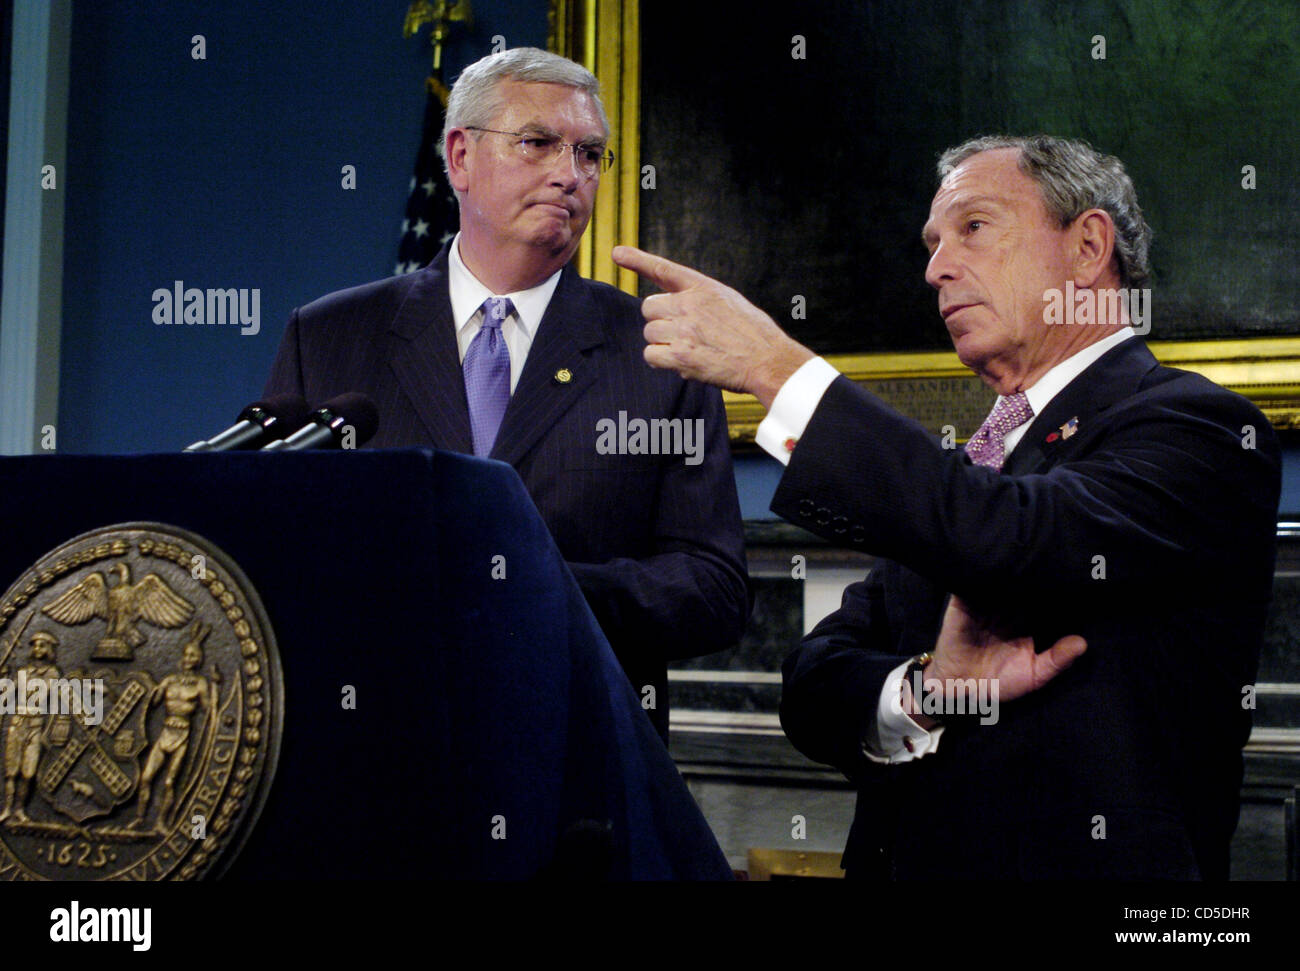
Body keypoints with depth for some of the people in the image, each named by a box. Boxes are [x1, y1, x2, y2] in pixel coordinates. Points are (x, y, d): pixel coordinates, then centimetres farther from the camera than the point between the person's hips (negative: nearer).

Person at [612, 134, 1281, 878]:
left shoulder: (1201, 427, -7)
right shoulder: (960, 468, 13)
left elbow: (1018, 542, -25)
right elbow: (813, 688, 6)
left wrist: (779, 369, -22)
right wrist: (924, 692, -15)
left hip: (1082, 860, -5)